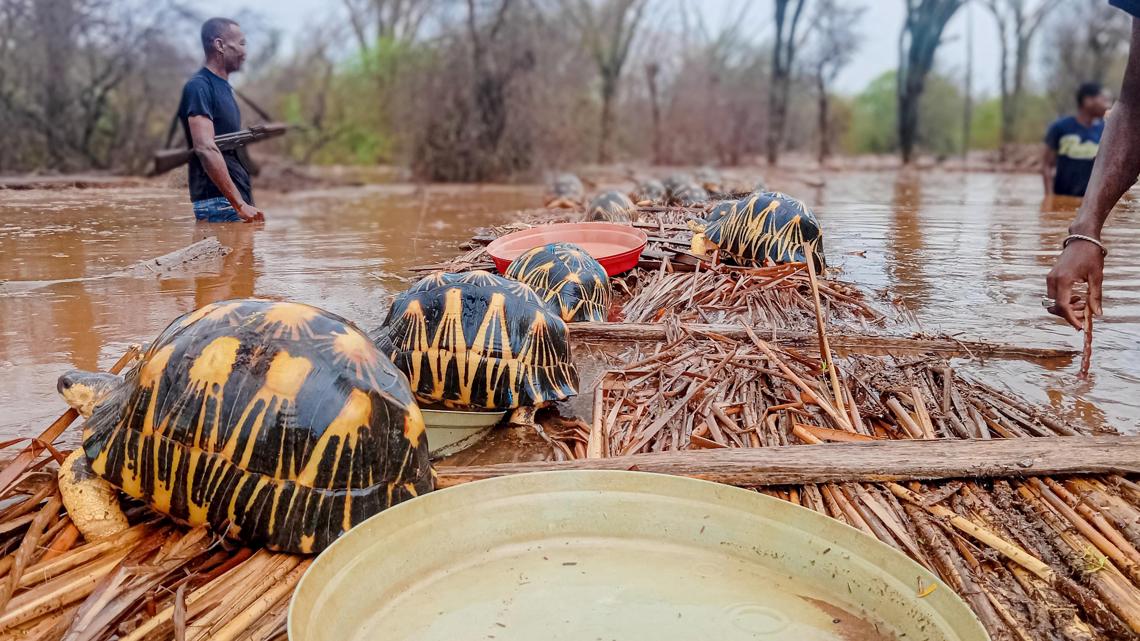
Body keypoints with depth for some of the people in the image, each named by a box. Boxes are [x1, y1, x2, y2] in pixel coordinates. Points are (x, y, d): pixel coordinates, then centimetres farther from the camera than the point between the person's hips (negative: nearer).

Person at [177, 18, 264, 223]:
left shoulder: (224, 87, 20)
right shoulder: (199, 87, -10)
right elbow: (205, 149, -21)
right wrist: (240, 205, -25)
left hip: (238, 199, 9)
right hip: (218, 201, -9)